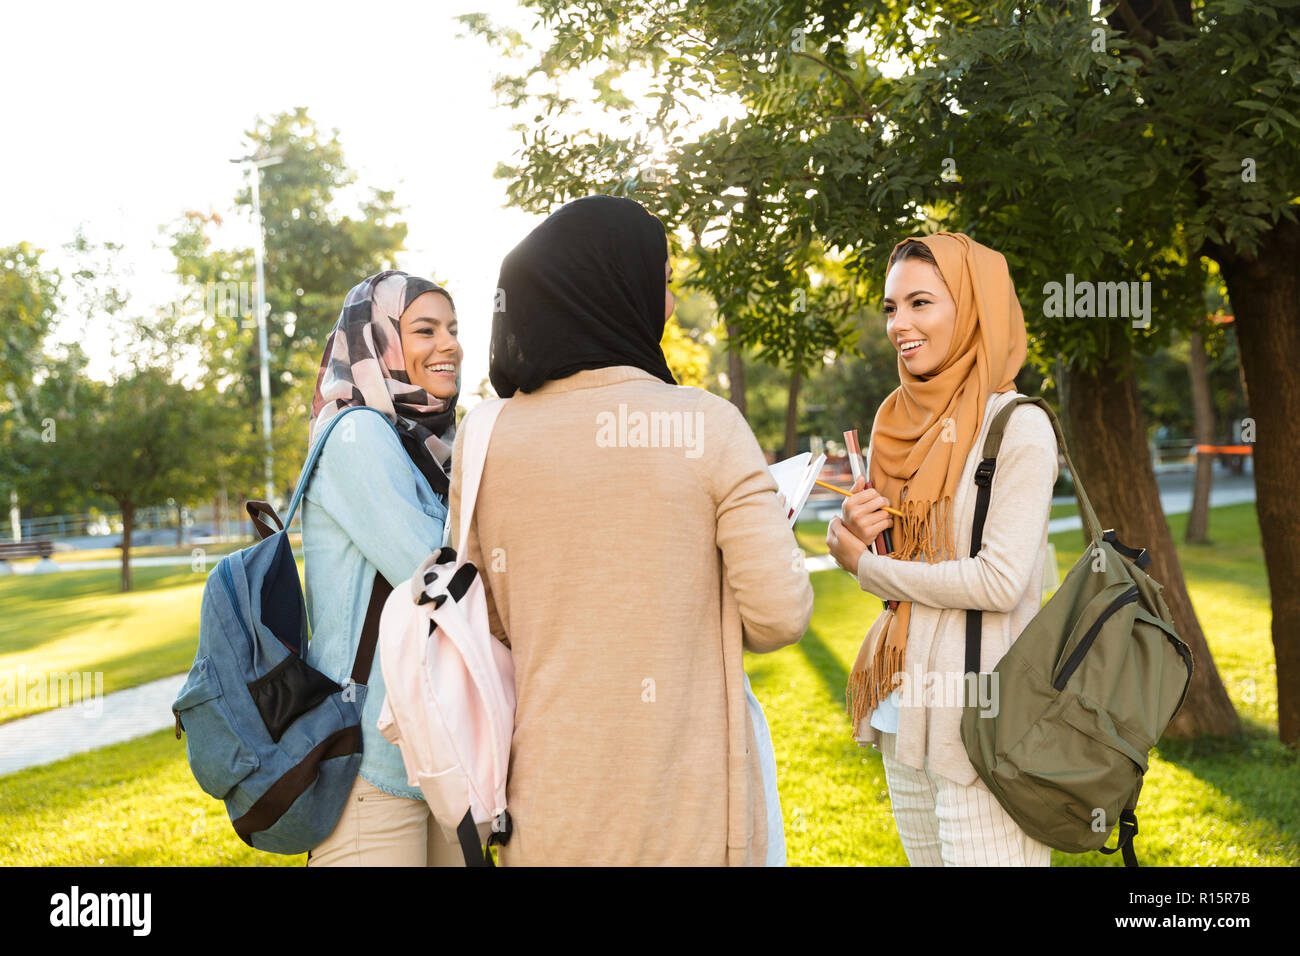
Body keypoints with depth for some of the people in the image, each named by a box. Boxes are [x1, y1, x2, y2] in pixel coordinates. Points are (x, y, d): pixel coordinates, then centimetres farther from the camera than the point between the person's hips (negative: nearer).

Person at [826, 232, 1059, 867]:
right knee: (924, 857, 15)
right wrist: (854, 529, -4)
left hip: (978, 712, -7)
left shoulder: (1017, 426, -11)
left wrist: (864, 564, -8)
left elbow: (1000, 582, -18)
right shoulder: (905, 422, 11)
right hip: (903, 704, 7)